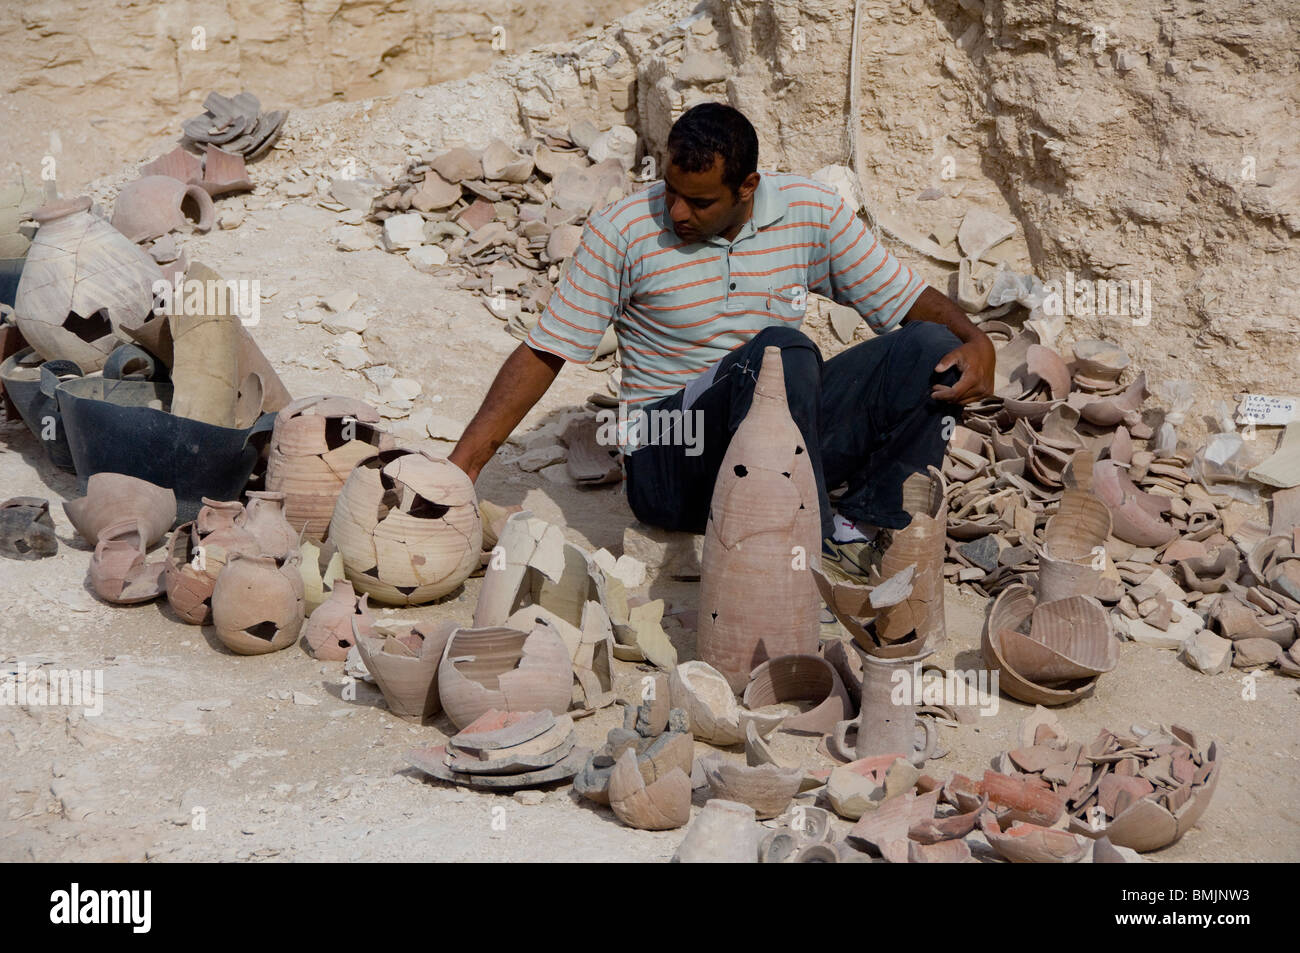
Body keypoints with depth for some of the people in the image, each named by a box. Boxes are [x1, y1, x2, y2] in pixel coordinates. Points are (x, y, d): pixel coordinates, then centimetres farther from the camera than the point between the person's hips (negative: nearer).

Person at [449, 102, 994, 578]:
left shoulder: (811, 213, 1)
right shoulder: (621, 233, -6)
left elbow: (907, 300, 6)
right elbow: (542, 354, -3)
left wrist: (977, 343, -15)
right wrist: (461, 467, -10)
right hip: (669, 461, -4)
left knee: (928, 349, -17)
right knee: (781, 350, -34)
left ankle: (857, 522, -20)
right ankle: (813, 555, -31)